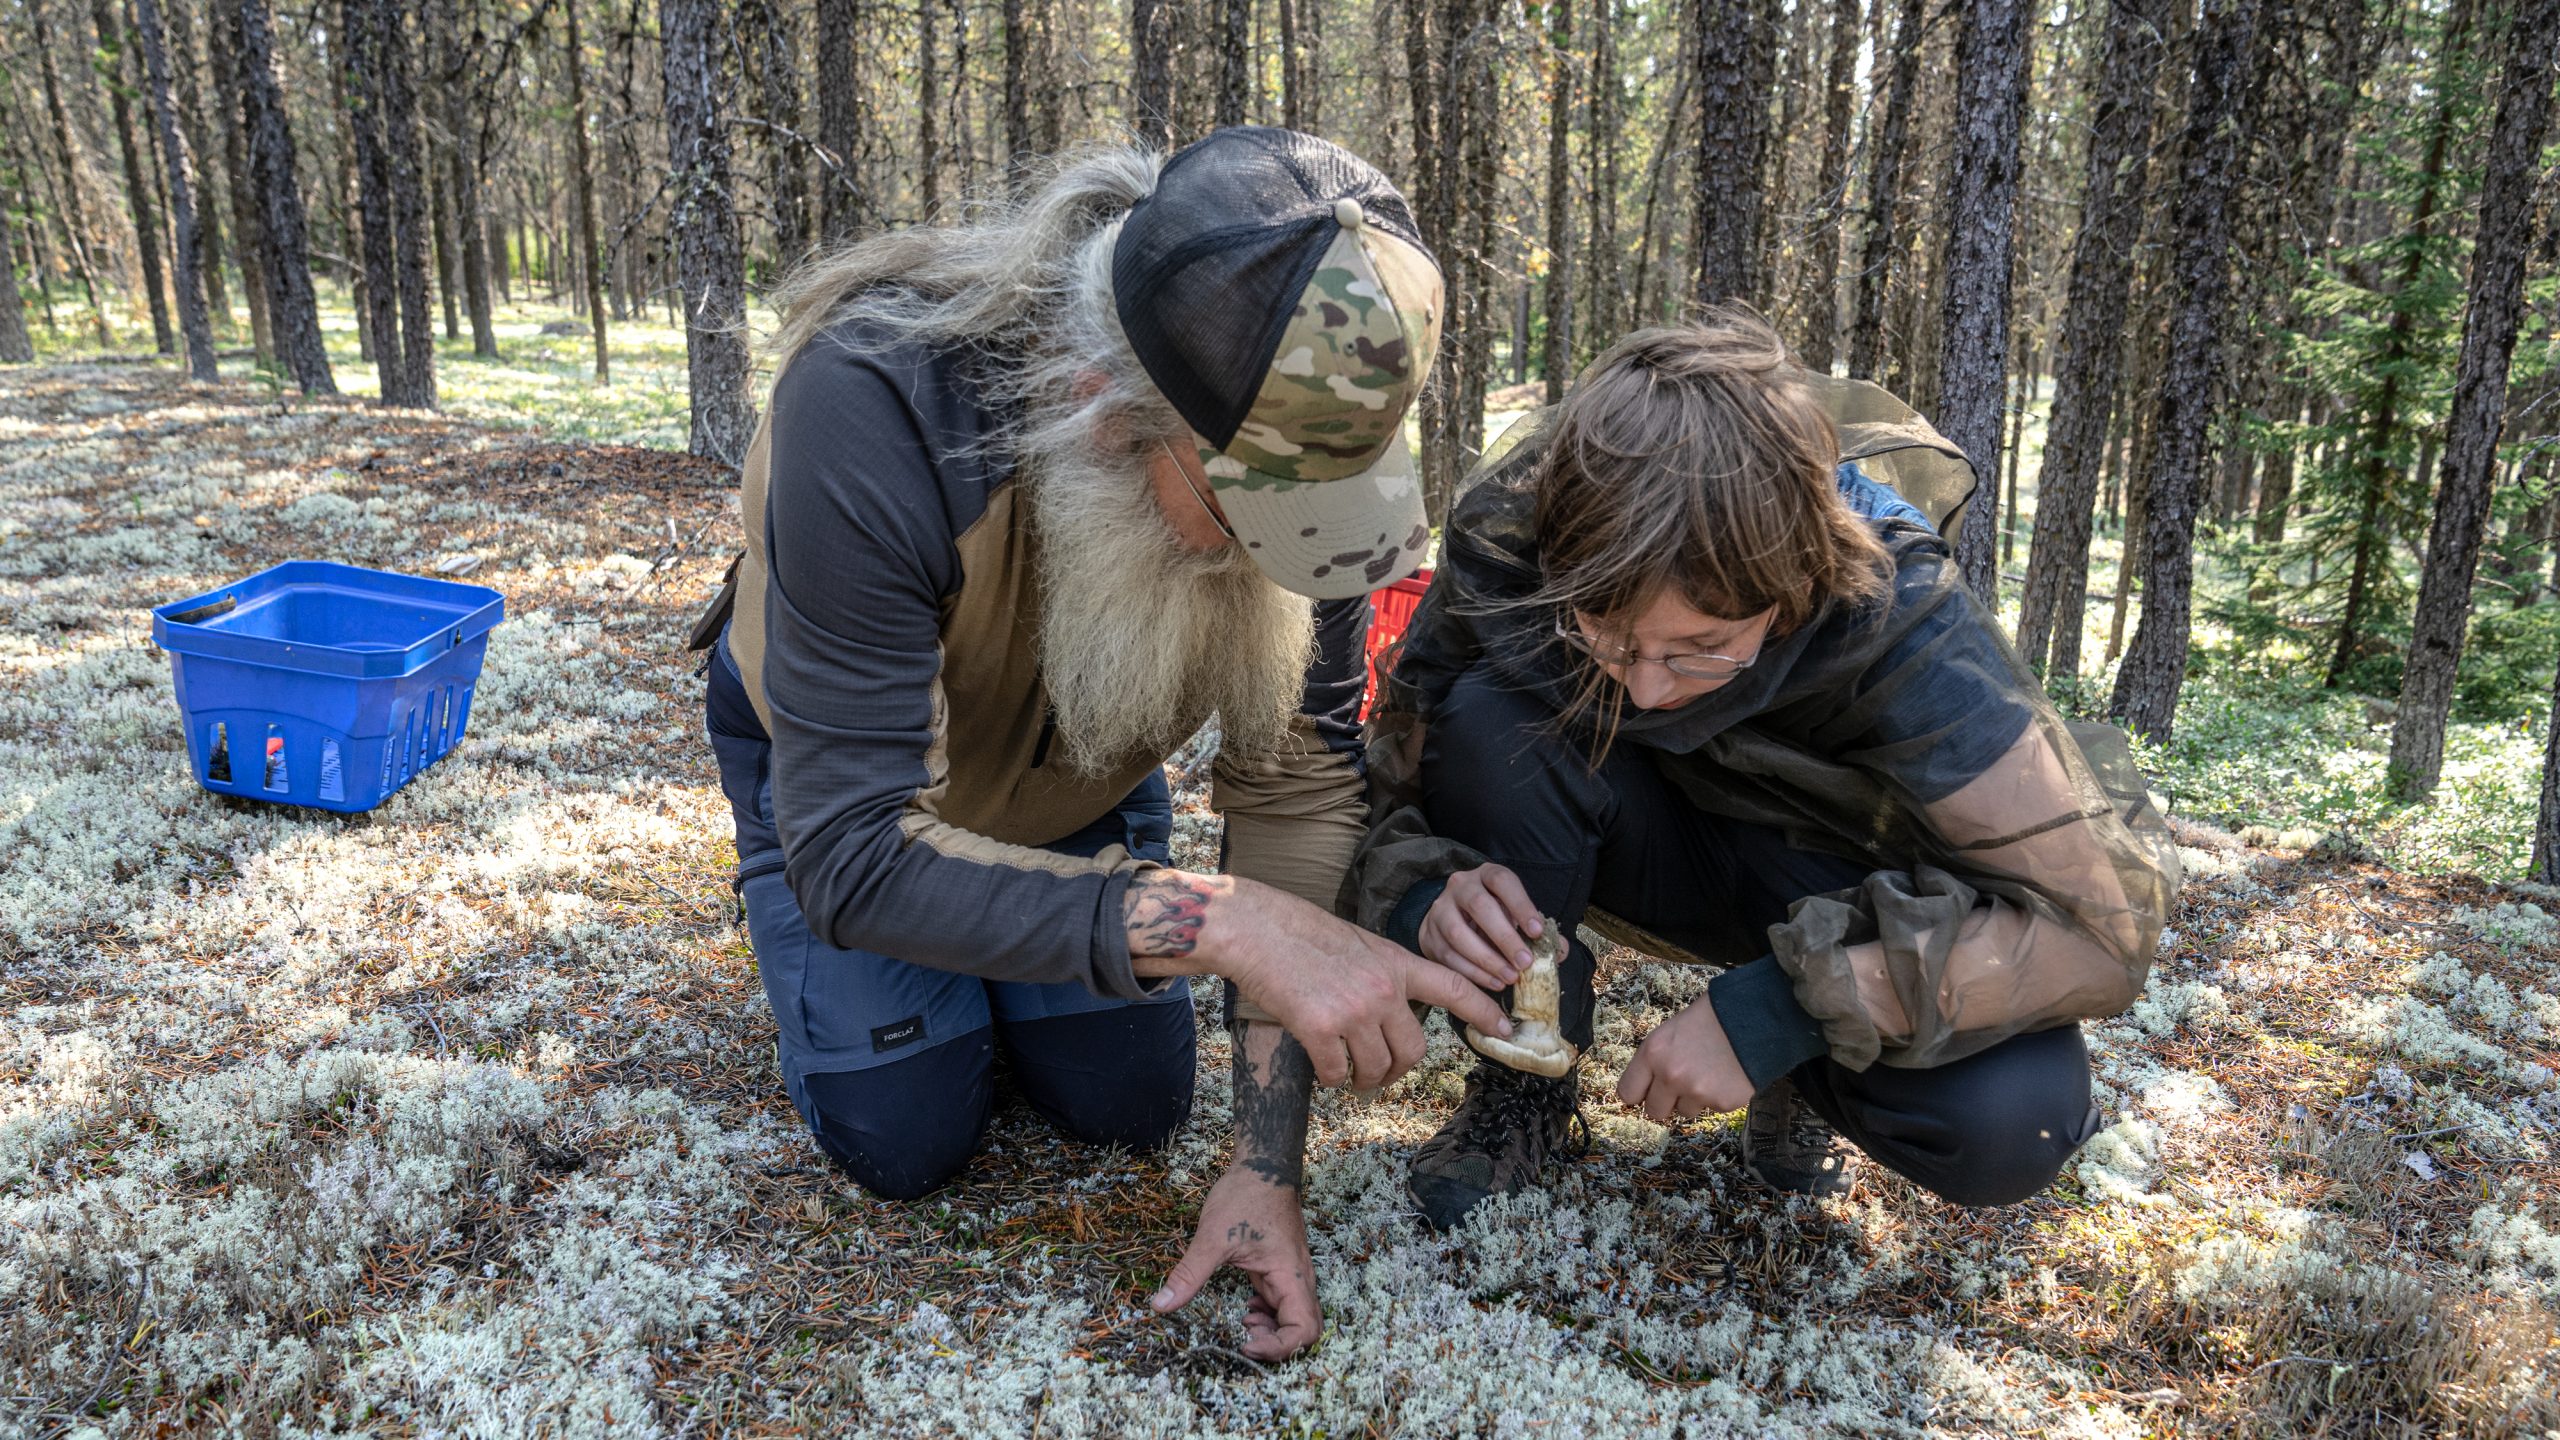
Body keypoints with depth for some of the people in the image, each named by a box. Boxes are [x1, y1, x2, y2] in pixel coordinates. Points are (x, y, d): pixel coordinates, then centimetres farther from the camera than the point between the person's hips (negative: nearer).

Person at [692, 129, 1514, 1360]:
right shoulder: (869, 409, -44)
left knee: (1128, 1107, 2)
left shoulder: (1299, 434, -31)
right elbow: (859, 857, -43)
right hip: (833, 745, -3)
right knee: (905, 1140, -3)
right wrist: (1212, 921, -54)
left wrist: (1268, 1167, -27)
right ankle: (776, 900, 24)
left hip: (1082, 770, 3)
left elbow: (1296, 786, -25)